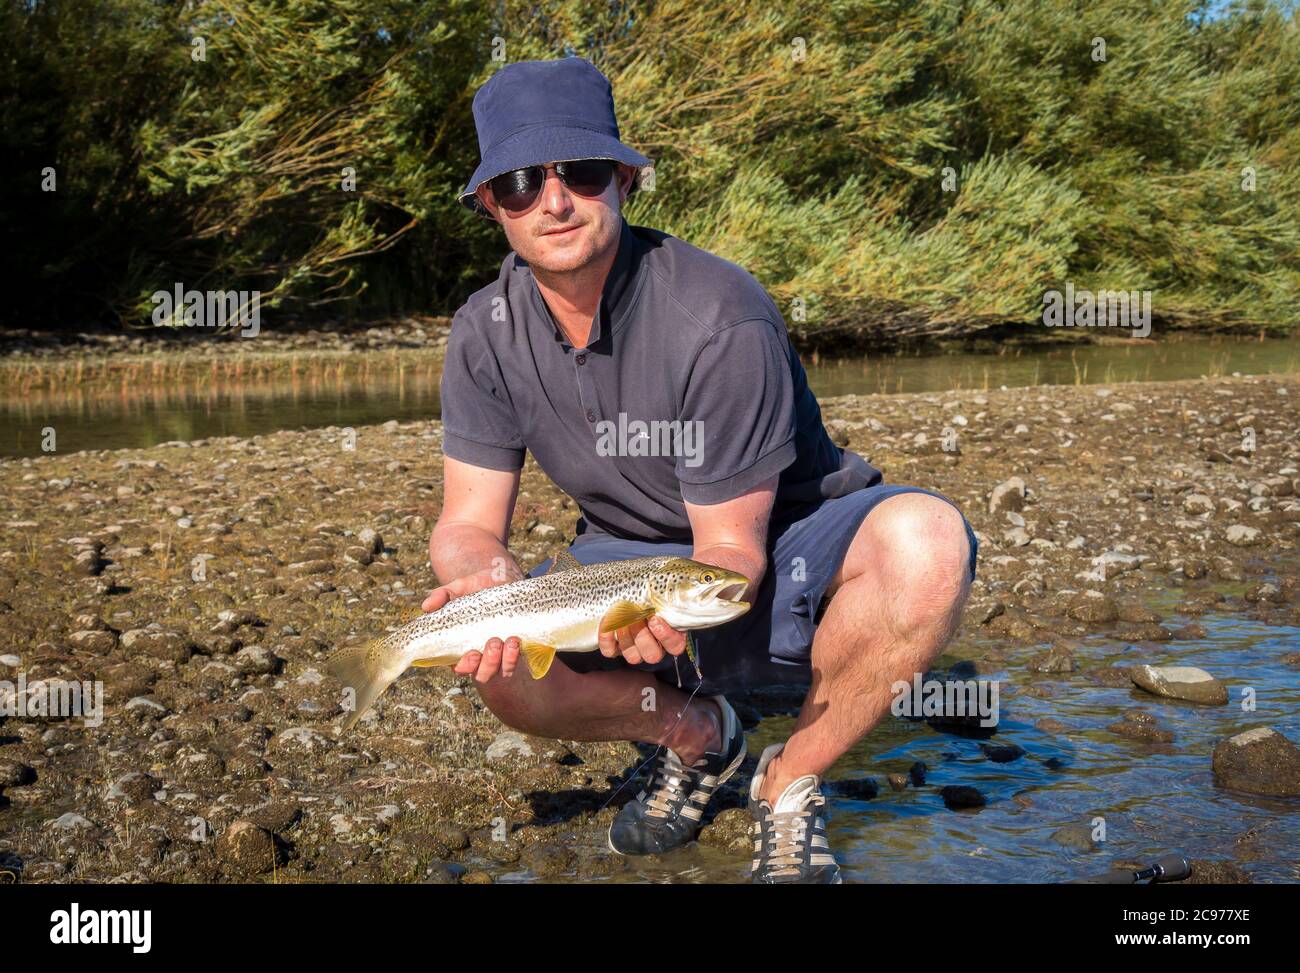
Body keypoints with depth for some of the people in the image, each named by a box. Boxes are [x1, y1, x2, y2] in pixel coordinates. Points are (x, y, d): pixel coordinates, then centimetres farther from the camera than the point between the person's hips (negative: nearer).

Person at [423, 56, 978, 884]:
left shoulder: (719, 317, -26)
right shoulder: (487, 334, -10)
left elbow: (733, 548, -22)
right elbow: (469, 524, -8)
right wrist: (487, 575, -34)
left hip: (789, 550, -3)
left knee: (923, 539, -37)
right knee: (499, 664, -27)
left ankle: (792, 784, -12)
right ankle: (696, 735, 5)